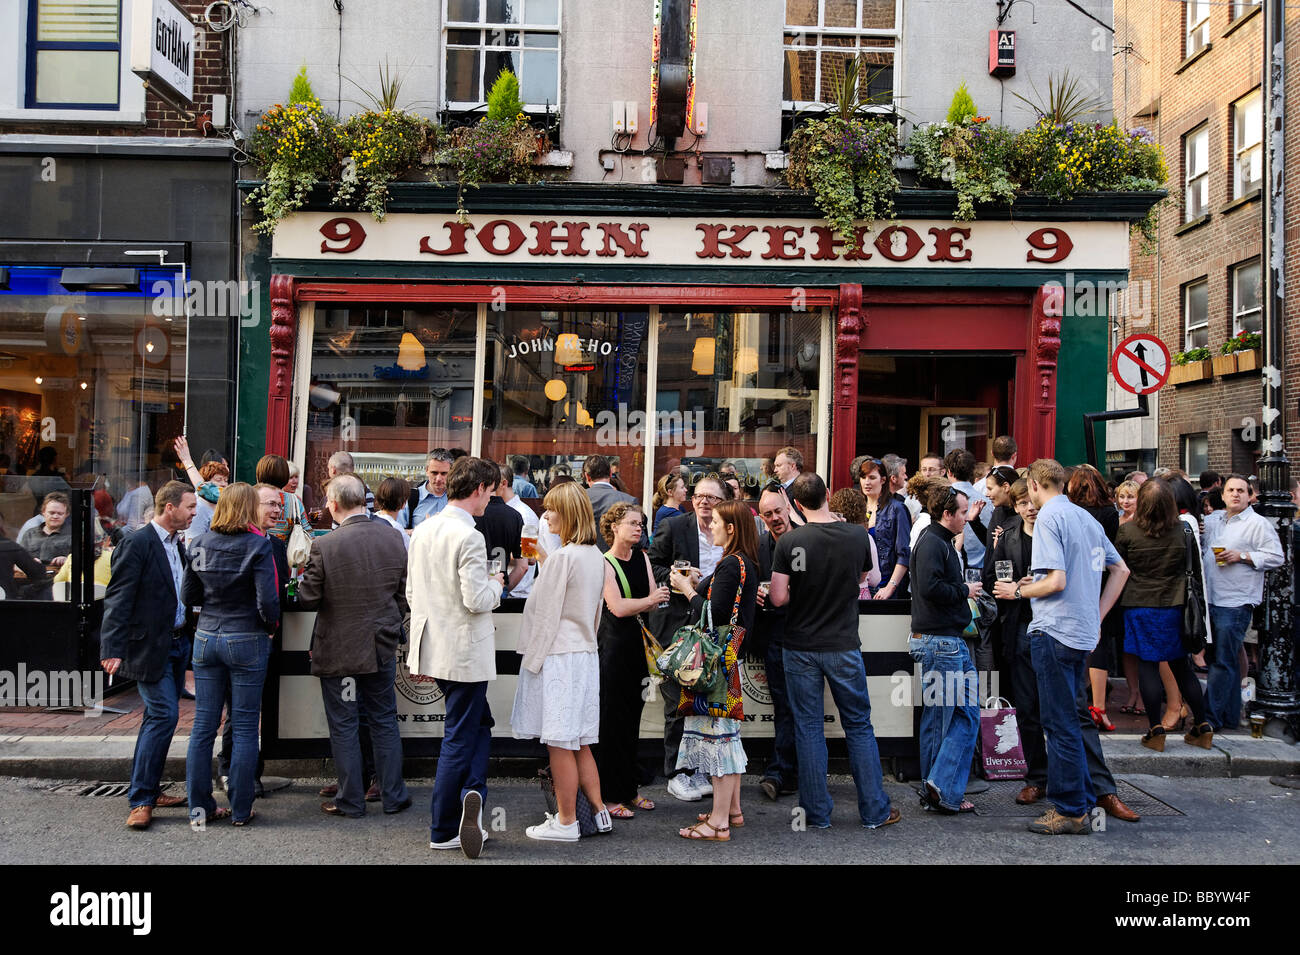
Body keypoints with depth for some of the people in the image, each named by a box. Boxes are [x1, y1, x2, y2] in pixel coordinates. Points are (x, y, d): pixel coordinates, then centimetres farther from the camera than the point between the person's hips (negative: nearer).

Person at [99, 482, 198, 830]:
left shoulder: (177, 545, 13)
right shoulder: (136, 544, -13)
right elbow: (118, 600, -17)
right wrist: (113, 650, -22)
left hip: (178, 643, 8)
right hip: (150, 647, -8)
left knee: (159, 717, 13)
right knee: (164, 715, -11)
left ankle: (146, 792, 24)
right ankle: (140, 801, -1)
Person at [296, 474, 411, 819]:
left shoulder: (323, 546, -18)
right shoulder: (393, 539, -5)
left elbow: (307, 599, -11)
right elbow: (404, 590, 5)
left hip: (338, 649, -4)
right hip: (383, 646, 4)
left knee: (343, 726, 9)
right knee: (384, 720, 16)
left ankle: (351, 801, 18)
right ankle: (393, 796, 23)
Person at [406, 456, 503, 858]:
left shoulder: (422, 530, 6)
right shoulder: (468, 537, -20)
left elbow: (411, 593, 12)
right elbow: (477, 600, -23)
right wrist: (496, 585, -2)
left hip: (433, 646, 8)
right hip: (464, 651, -8)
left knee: (480, 723, 20)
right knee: (459, 738, 4)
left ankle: (471, 790, 8)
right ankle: (443, 831, 12)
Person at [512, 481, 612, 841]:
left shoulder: (562, 557, -17)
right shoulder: (596, 556, 8)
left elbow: (547, 614, -14)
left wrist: (533, 660, -7)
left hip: (557, 657, -9)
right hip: (586, 653, 9)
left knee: (560, 744, 1)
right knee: (579, 743, 16)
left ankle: (566, 822, 10)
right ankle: (598, 811, 21)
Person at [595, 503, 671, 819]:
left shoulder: (642, 558, 11)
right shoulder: (605, 563, -8)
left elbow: (652, 601, 4)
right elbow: (617, 606, -17)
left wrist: (657, 597, -17)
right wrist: (649, 600, -23)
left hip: (635, 645, 7)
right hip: (612, 646, -6)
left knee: (631, 719, 13)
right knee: (611, 720, -3)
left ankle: (628, 789, 23)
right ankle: (608, 794, 6)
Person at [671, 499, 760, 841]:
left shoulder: (730, 565, -17)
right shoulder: (746, 563, 13)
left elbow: (713, 615, -22)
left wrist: (687, 588, -9)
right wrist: (694, 583, 6)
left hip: (720, 657, -10)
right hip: (732, 657, 10)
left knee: (717, 729, -5)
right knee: (727, 729, 17)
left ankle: (719, 823, 0)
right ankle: (732, 809, 28)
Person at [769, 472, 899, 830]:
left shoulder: (789, 541, -12)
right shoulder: (858, 535, -5)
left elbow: (777, 598, -11)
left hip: (801, 648, -1)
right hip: (843, 645, 1)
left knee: (809, 729, 8)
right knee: (859, 726, 12)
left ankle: (817, 813, 15)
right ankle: (875, 811, 17)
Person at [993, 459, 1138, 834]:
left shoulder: (1049, 516, -12)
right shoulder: (1085, 517, 13)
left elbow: (1056, 581, -20)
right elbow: (1121, 570, 19)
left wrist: (1017, 591, -4)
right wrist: (1097, 615, 18)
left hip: (1054, 631, -9)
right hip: (1084, 631, 9)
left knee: (1061, 723, -2)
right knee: (1077, 715, 19)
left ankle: (1071, 810, 5)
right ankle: (1102, 791, 24)